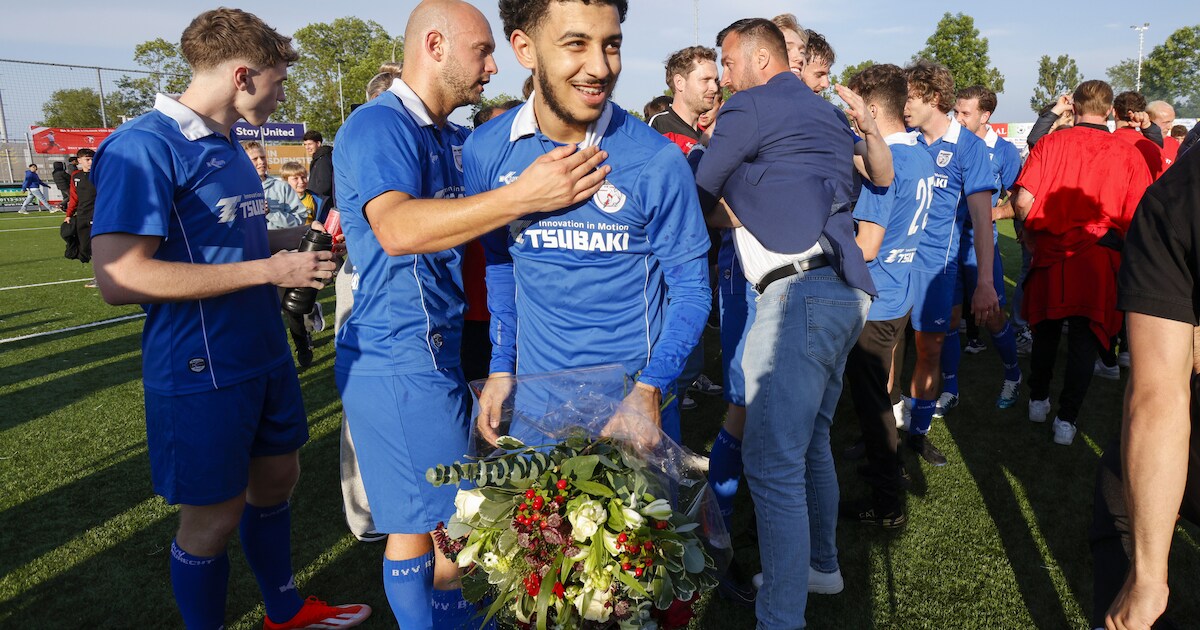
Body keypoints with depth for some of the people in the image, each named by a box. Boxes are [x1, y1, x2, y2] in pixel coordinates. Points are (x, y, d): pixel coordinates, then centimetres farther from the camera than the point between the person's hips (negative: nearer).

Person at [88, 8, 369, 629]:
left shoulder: (227, 148, 10)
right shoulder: (143, 147, -18)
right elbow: (119, 277, -26)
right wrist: (270, 269, -24)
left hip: (264, 356, 9)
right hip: (202, 371, -9)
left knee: (275, 479, 21)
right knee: (212, 517, 6)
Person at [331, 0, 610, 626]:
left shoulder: (453, 138, 16)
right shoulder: (378, 125, -13)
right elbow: (397, 229, -31)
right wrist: (523, 195, -39)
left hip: (440, 351, 9)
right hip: (400, 357, -9)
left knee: (427, 521, 17)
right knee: (449, 534, 0)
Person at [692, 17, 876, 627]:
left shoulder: (750, 107, -2)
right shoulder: (829, 115, 24)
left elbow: (697, 198, 1)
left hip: (799, 291, -10)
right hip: (845, 289, 10)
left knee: (772, 462, -10)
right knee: (809, 441, 21)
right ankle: (820, 563, 36)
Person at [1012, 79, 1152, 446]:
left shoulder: (1050, 144, -4)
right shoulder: (1128, 154, -4)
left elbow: (1023, 201, -12)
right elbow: (1138, 219, -7)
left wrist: (1034, 232, 6)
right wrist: (1122, 250, 11)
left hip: (1051, 255, 1)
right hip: (1100, 262, -1)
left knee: (1045, 331, 18)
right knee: (1085, 339, 8)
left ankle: (1038, 401, 32)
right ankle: (1067, 419, 9)